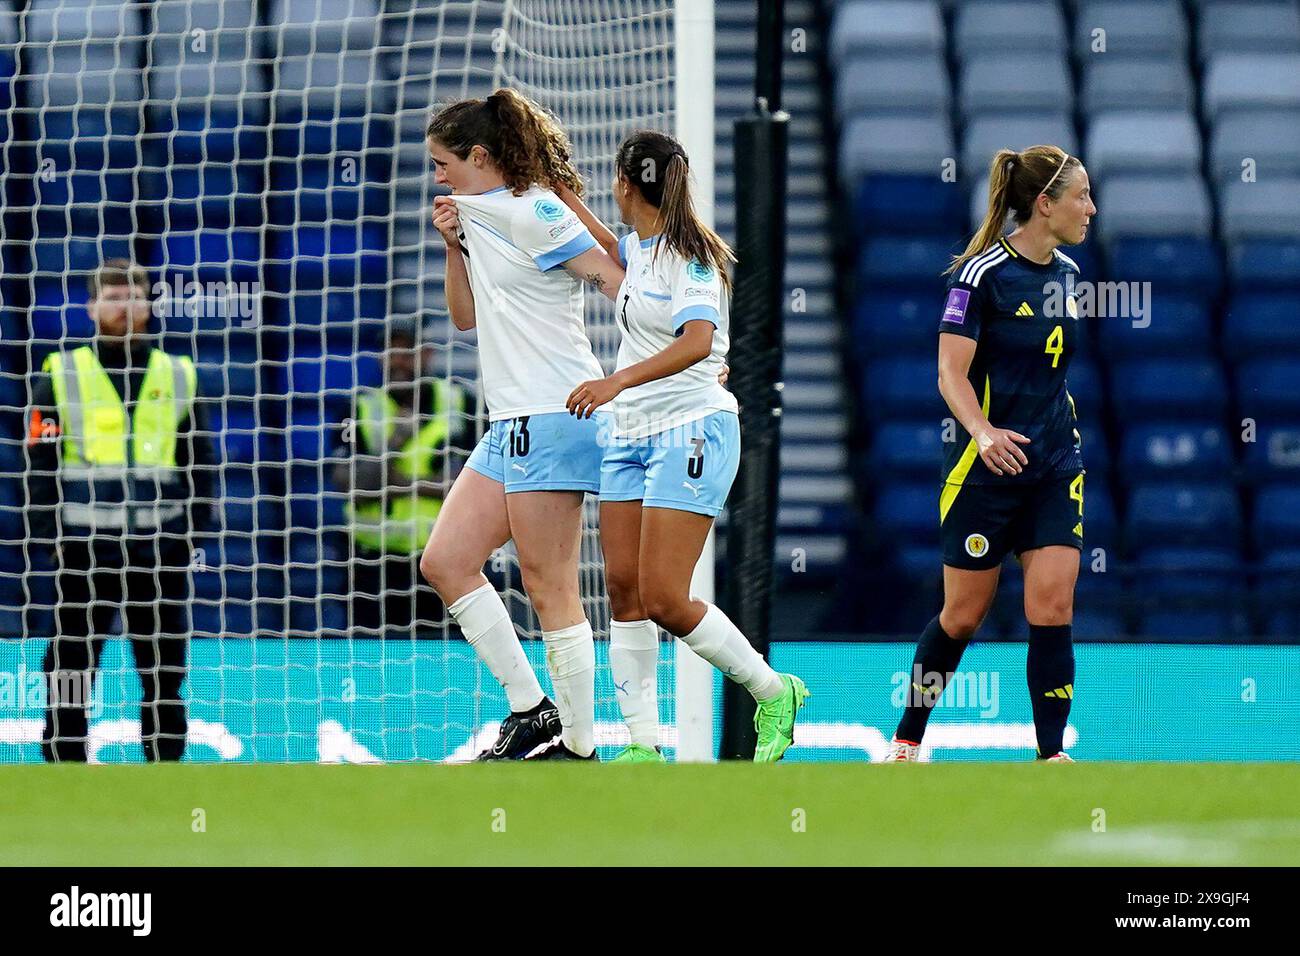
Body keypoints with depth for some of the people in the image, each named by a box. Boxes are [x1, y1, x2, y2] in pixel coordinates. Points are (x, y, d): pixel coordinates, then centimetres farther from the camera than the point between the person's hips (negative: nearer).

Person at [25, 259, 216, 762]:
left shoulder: (178, 376, 11)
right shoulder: (62, 375, 3)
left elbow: (201, 462, 14)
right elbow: (39, 460, 1)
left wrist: (194, 528, 4)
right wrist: (50, 532, -8)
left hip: (160, 549, 3)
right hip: (83, 548, -2)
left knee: (165, 676, 6)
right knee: (70, 673, -2)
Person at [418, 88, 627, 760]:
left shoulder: (533, 211, -10)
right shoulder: (481, 216, 18)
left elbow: (619, 279, -13)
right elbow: (466, 316, 26)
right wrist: (454, 247, 10)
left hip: (555, 415, -10)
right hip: (510, 426, 10)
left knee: (548, 586, -8)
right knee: (444, 562, 5)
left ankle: (579, 744, -3)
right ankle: (531, 707, 7)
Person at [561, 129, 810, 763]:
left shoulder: (689, 255, -13)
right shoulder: (641, 249, 13)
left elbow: (697, 341, -29)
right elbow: (609, 249, 40)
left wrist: (618, 381, -39)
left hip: (689, 431, -9)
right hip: (631, 435, 9)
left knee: (664, 601, -13)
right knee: (623, 588, 0)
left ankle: (773, 693, 6)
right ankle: (643, 745, 3)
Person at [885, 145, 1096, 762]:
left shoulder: (1067, 272, 8)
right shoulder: (982, 273, -12)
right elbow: (951, 371, -16)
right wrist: (983, 431, -33)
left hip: (1056, 467, 5)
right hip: (984, 467, -5)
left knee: (1052, 605, -8)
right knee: (963, 615, 4)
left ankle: (1051, 752, -5)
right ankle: (907, 738, 22)